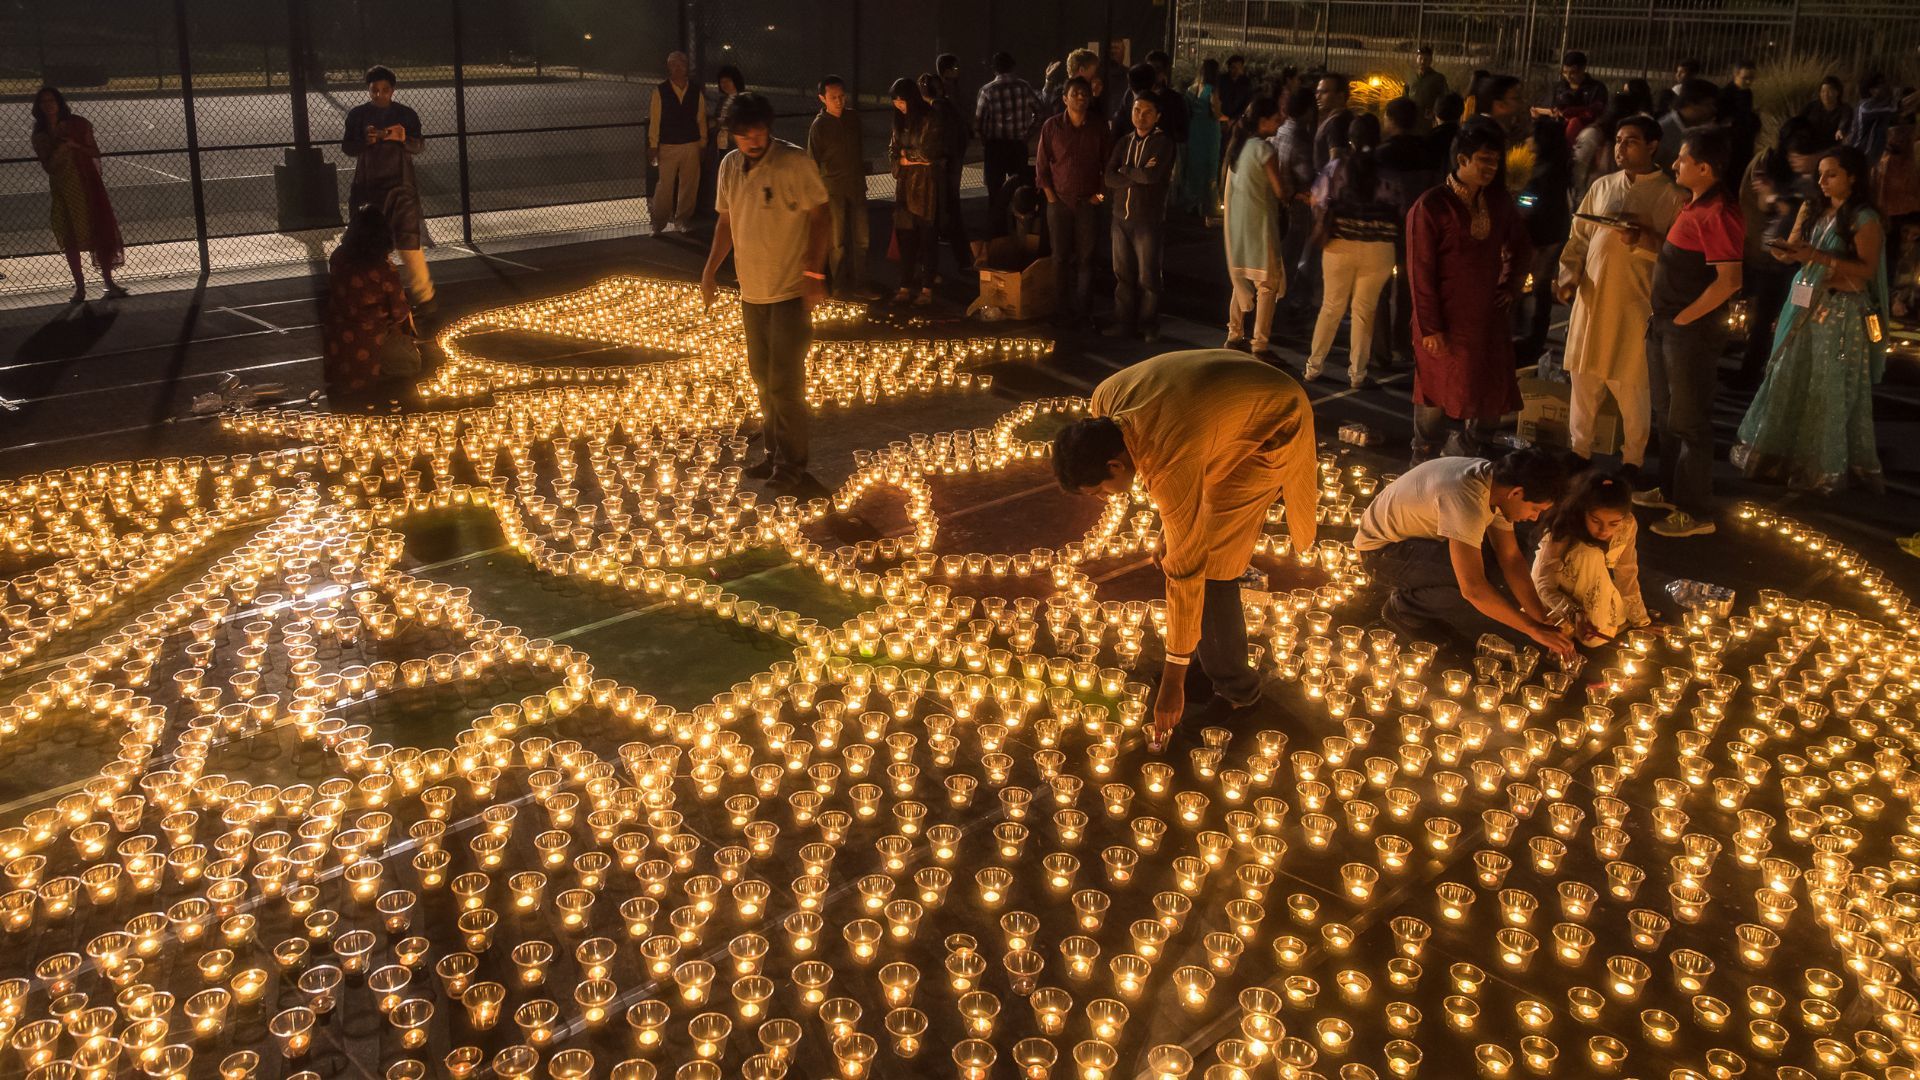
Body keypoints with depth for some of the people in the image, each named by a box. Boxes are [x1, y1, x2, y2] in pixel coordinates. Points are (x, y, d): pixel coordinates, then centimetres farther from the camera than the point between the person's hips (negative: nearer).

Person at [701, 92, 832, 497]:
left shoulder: (795, 162, -12)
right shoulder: (729, 166, 6)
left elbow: (821, 216, -11)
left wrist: (814, 272, -18)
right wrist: (709, 271, 10)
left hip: (791, 290, -7)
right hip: (752, 290, 7)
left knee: (785, 381, -8)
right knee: (762, 376, 14)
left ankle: (791, 467, -1)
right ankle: (775, 454, 27)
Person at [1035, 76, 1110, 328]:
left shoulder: (1100, 125, 1)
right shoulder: (1052, 126, -1)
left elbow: (1107, 162, 8)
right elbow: (1041, 163, 4)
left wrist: (1101, 193, 2)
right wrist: (1050, 195, -2)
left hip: (1088, 202, 0)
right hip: (1059, 201, 0)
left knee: (1085, 258, 1)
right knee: (1061, 257, 4)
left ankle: (1082, 312, 7)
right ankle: (1063, 311, 12)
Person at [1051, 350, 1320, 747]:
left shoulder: (1170, 462, -39)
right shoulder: (1105, 402, -19)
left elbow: (1185, 569, -32)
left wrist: (1174, 677, -26)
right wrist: (1167, 532, 3)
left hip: (1270, 429, -8)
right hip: (1235, 402, 8)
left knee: (1210, 561, -10)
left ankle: (1231, 688, 6)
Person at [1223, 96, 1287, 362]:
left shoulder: (1238, 145, 9)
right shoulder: (1264, 148, -15)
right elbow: (1280, 191, -14)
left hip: (1237, 220, 8)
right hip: (1258, 222, -8)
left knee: (1242, 279, 17)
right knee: (1268, 283, -3)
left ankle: (1235, 335, 22)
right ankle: (1260, 345, -5)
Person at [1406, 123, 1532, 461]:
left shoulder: (1497, 200, 5)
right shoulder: (1430, 207, -13)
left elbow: (1520, 245, 24)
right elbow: (1420, 272, -13)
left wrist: (1510, 284, 12)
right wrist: (1430, 328, -15)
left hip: (1489, 319, 6)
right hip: (1446, 322, -5)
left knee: (1490, 395, 11)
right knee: (1436, 396, 6)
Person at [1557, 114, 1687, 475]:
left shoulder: (1673, 196, -3)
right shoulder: (1601, 187, 10)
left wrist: (1644, 239, -23)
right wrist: (1568, 275, -3)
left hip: (1636, 305, -4)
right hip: (1591, 299, 4)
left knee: (1632, 387, 4)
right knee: (1584, 379, 11)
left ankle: (1633, 461, 18)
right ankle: (1578, 452, 25)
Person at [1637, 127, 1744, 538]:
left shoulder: (1718, 213, -21)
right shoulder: (1693, 205, 10)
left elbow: (1728, 281, -26)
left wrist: (1681, 319, -18)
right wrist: (1643, 241, 6)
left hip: (1692, 330, -10)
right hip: (1666, 325, 10)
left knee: (1688, 421, 0)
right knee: (1666, 415, 20)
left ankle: (1696, 512, 10)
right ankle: (1671, 491, 36)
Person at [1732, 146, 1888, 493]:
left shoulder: (1865, 220, -10)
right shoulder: (1812, 210, 9)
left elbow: (1867, 270, -17)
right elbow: (1794, 249, 6)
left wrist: (1819, 256, -24)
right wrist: (1789, 253, -17)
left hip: (1842, 312, -6)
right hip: (1804, 306, 6)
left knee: (1830, 390, 0)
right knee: (1790, 381, 11)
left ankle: (1826, 465, 10)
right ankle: (1782, 453, 23)